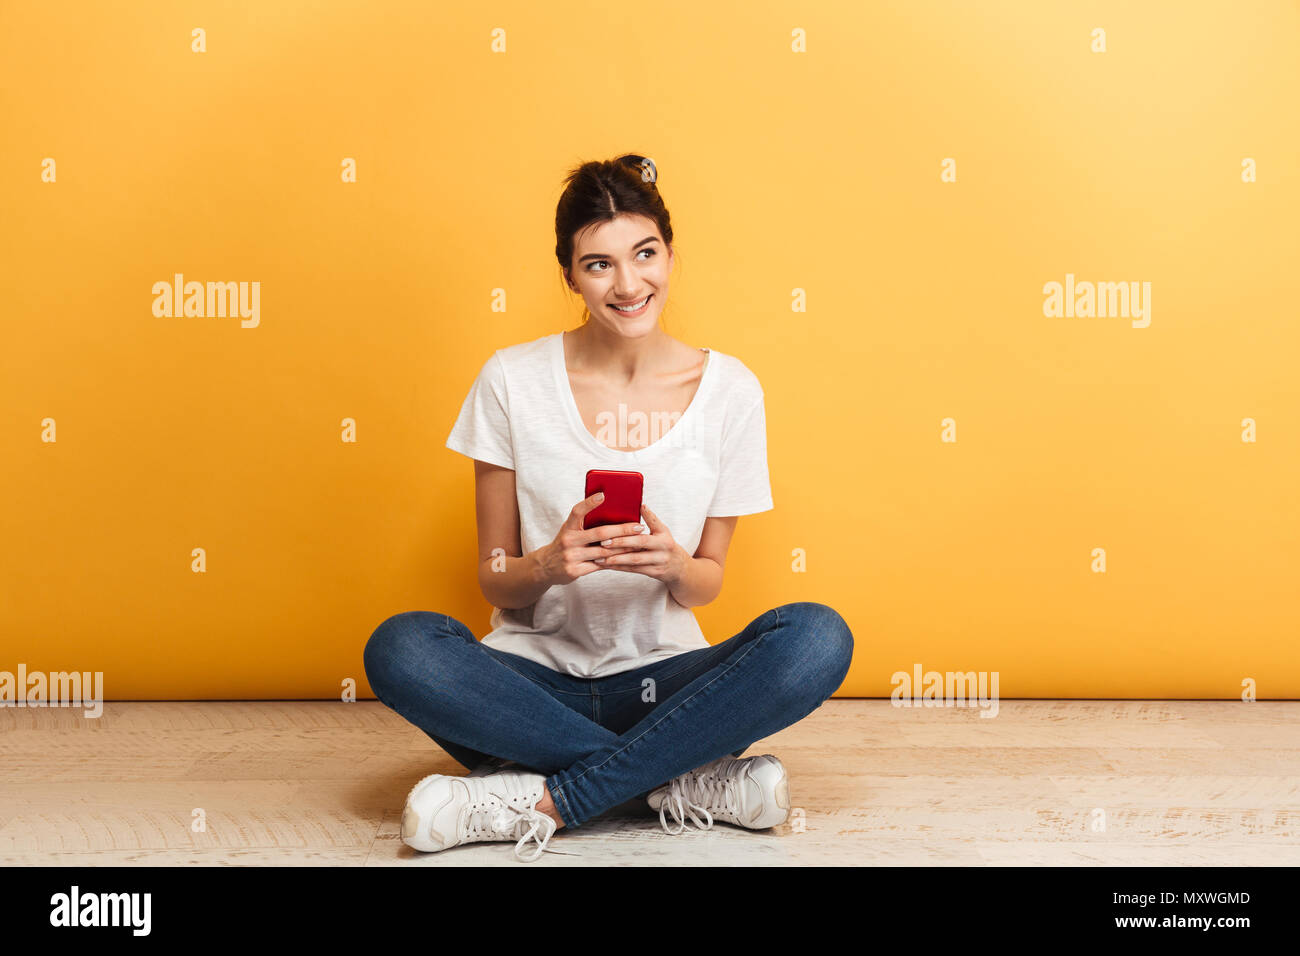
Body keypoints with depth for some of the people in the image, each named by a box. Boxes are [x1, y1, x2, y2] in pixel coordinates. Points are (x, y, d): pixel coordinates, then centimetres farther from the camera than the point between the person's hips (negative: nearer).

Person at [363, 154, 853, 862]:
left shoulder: (727, 388, 1)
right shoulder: (513, 380, -1)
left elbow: (708, 583, 7)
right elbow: (494, 582, 2)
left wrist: (672, 566, -17)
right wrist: (548, 565, -22)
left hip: (662, 681, 1)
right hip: (535, 674, 0)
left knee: (817, 639, -27)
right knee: (400, 648, -31)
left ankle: (540, 802, -24)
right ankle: (693, 782, -23)